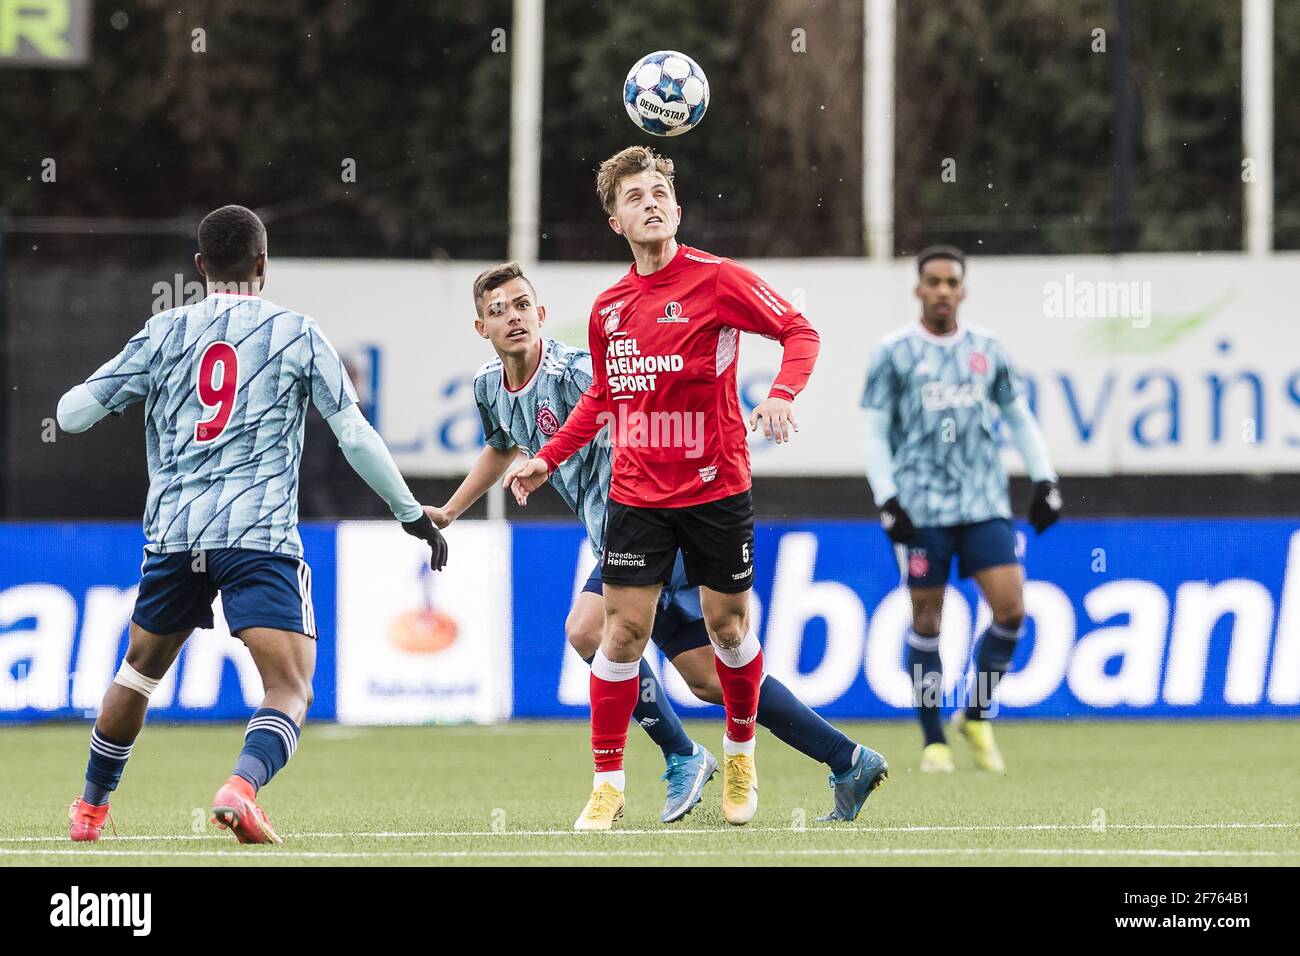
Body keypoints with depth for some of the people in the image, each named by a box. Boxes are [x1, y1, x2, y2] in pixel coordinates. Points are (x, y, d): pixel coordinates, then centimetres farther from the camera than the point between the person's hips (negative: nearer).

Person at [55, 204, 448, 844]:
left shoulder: (165, 333, 9)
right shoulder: (296, 334, 5)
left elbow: (71, 414, 10)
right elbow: (355, 436, 4)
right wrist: (412, 514, 15)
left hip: (173, 529, 4)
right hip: (259, 534, -3)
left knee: (140, 669, 25)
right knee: (290, 688, -8)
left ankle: (90, 808, 33)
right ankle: (241, 786, -35)